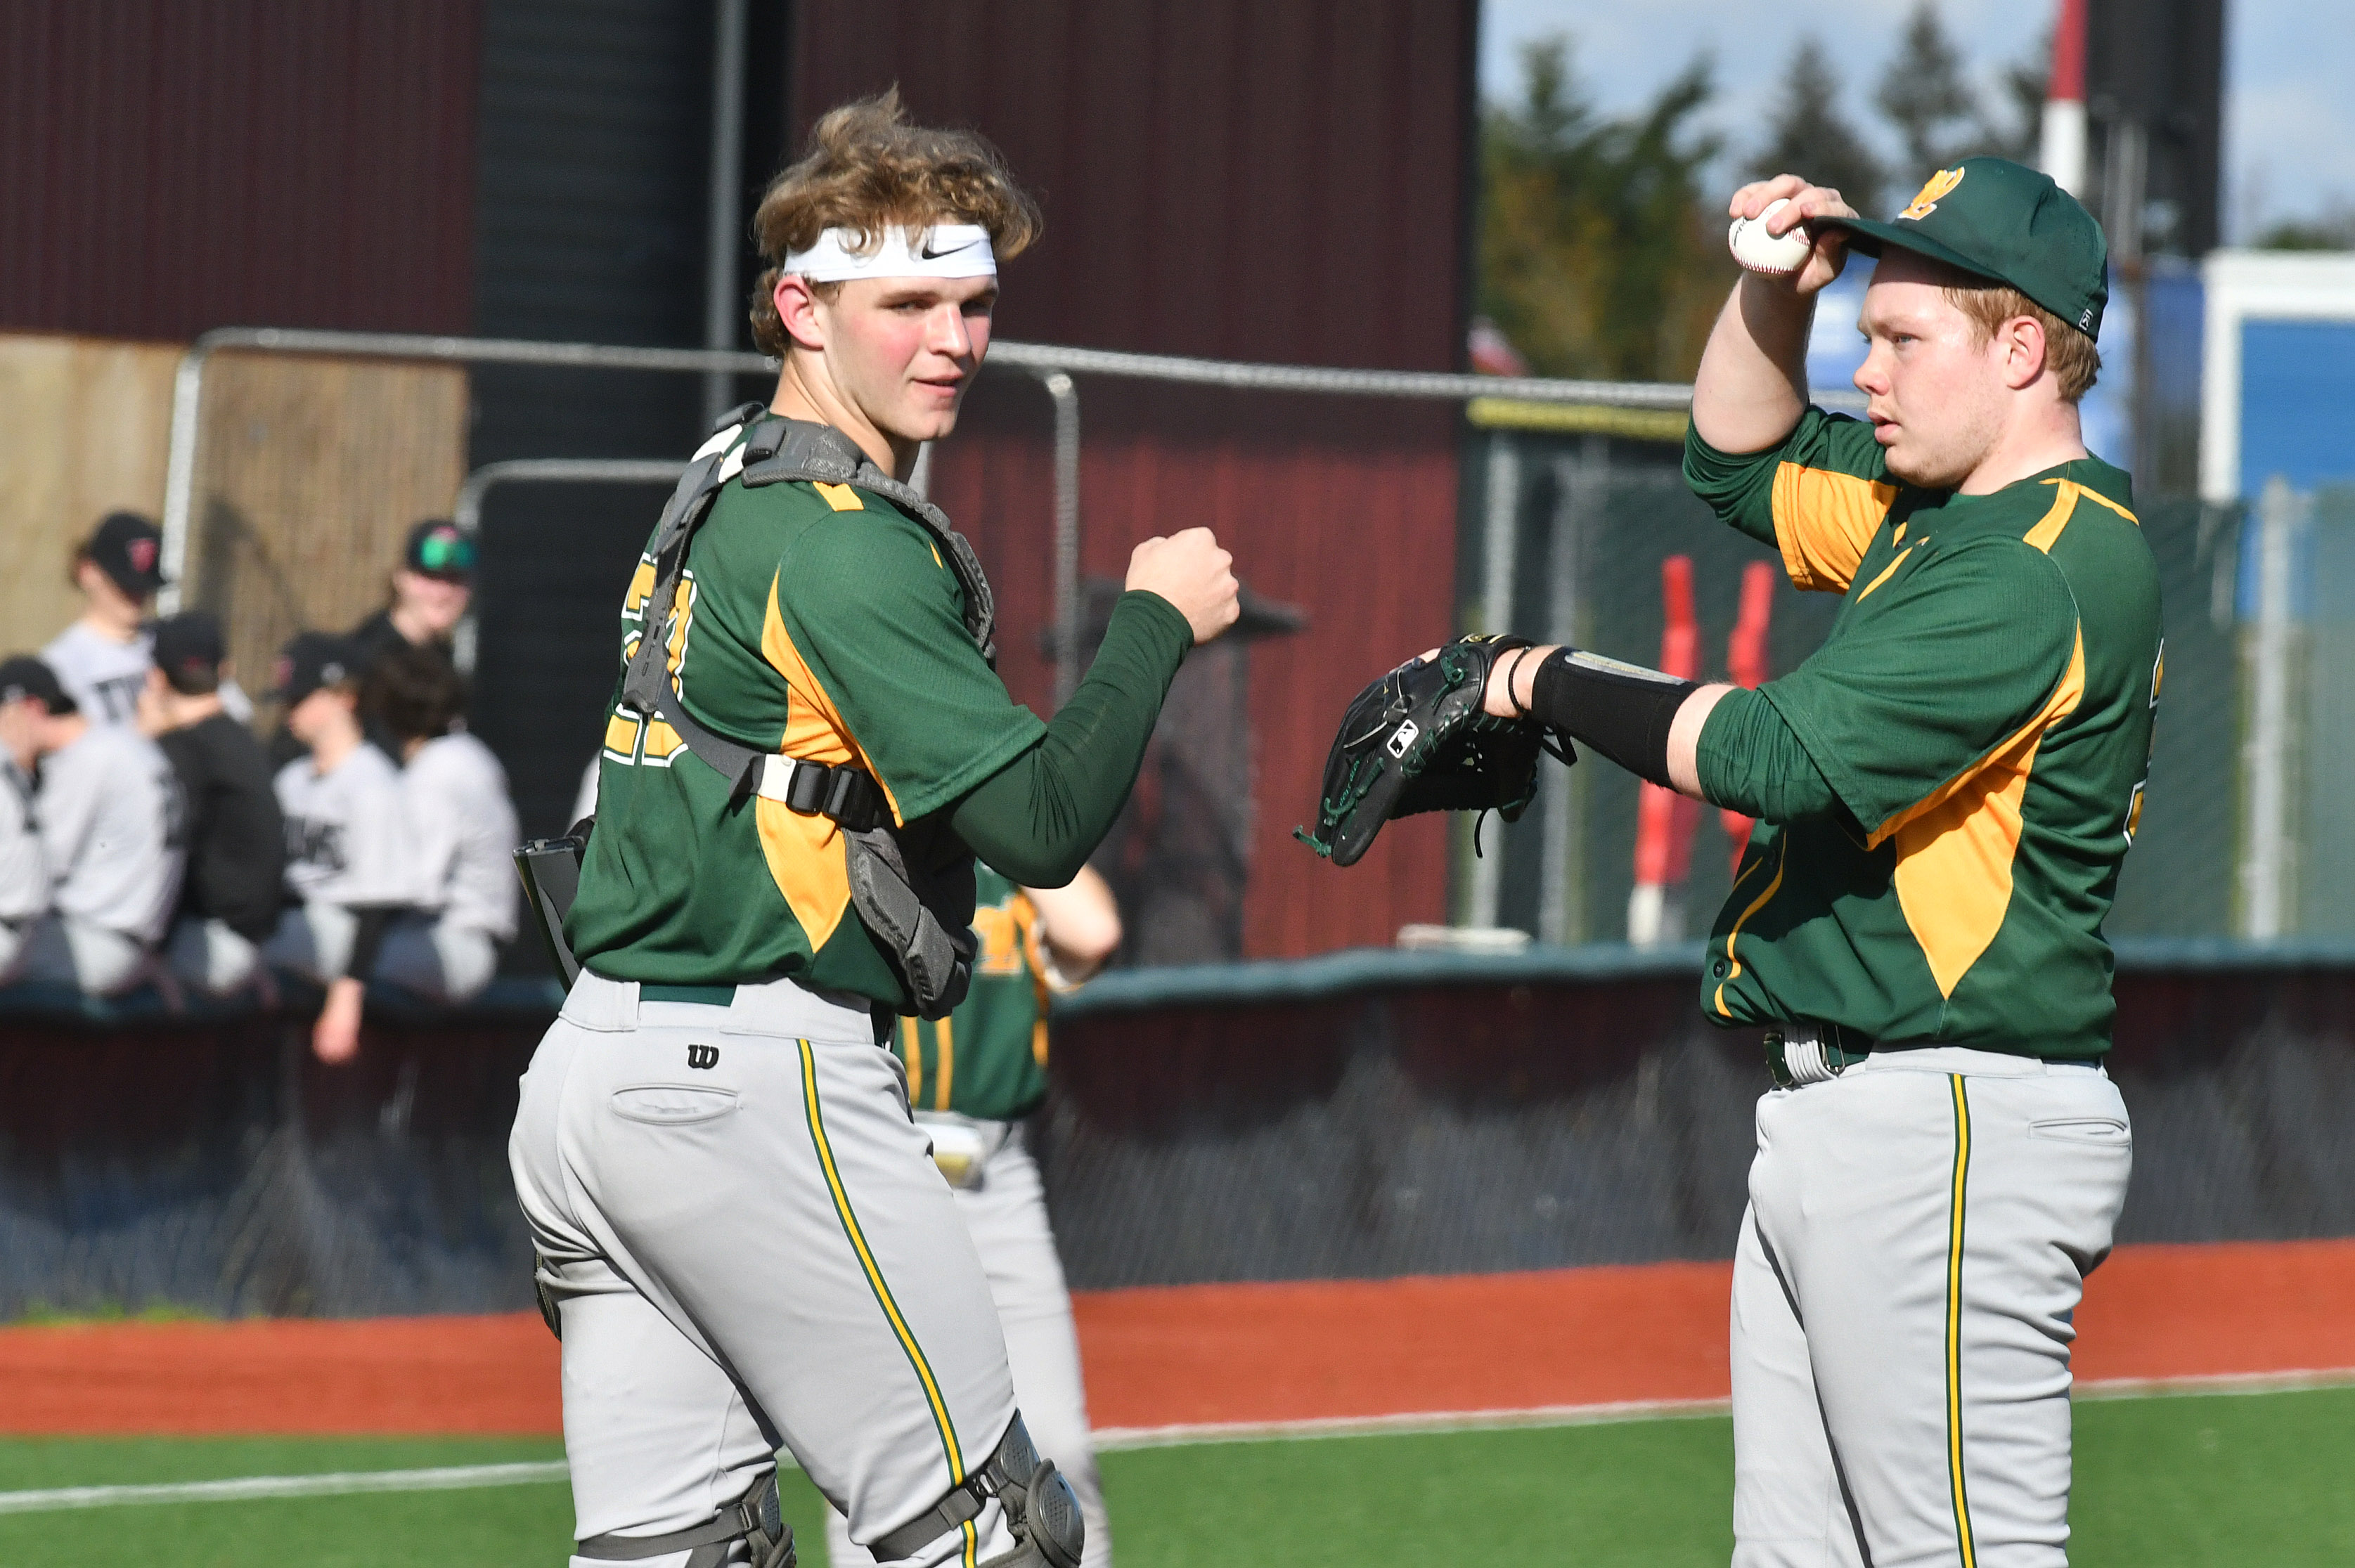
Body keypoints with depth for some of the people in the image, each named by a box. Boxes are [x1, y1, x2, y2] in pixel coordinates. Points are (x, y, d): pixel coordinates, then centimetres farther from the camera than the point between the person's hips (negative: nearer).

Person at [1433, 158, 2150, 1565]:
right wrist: (1778, 291, 13)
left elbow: (1777, 753, -23)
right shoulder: (1931, 510, 16)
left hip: (1953, 1131, -11)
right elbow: (1742, 460, 33)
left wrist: (1550, 682, -9)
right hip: (1829, 1117, 11)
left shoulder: (2055, 565, -16)